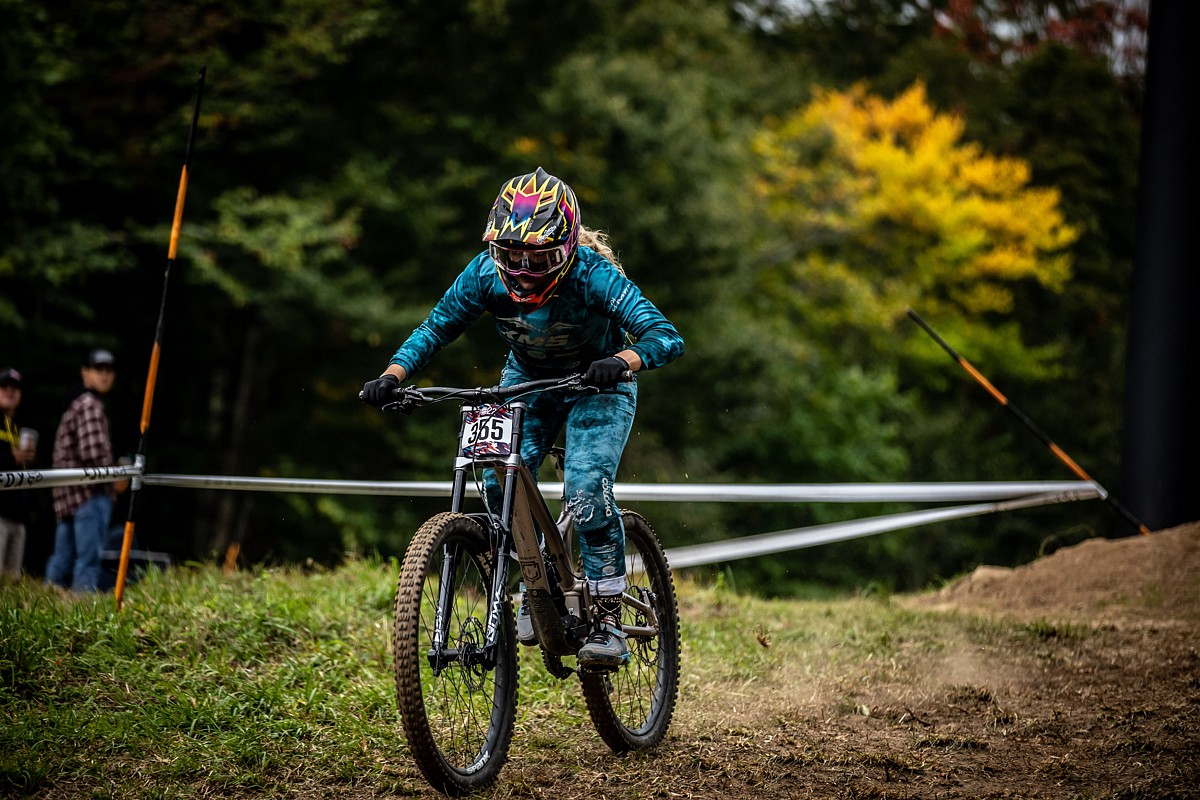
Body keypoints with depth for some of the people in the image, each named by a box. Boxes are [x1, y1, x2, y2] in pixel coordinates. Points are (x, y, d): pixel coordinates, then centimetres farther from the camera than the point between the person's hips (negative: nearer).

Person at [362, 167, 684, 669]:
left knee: (587, 492, -23)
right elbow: (436, 328, -10)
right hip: (526, 379, 4)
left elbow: (666, 336, -39)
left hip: (596, 386, -4)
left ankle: (608, 622, -12)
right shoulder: (486, 273, -22)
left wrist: (622, 360, -60)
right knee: (500, 481, -18)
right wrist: (393, 375, -28)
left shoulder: (592, 274, -32)